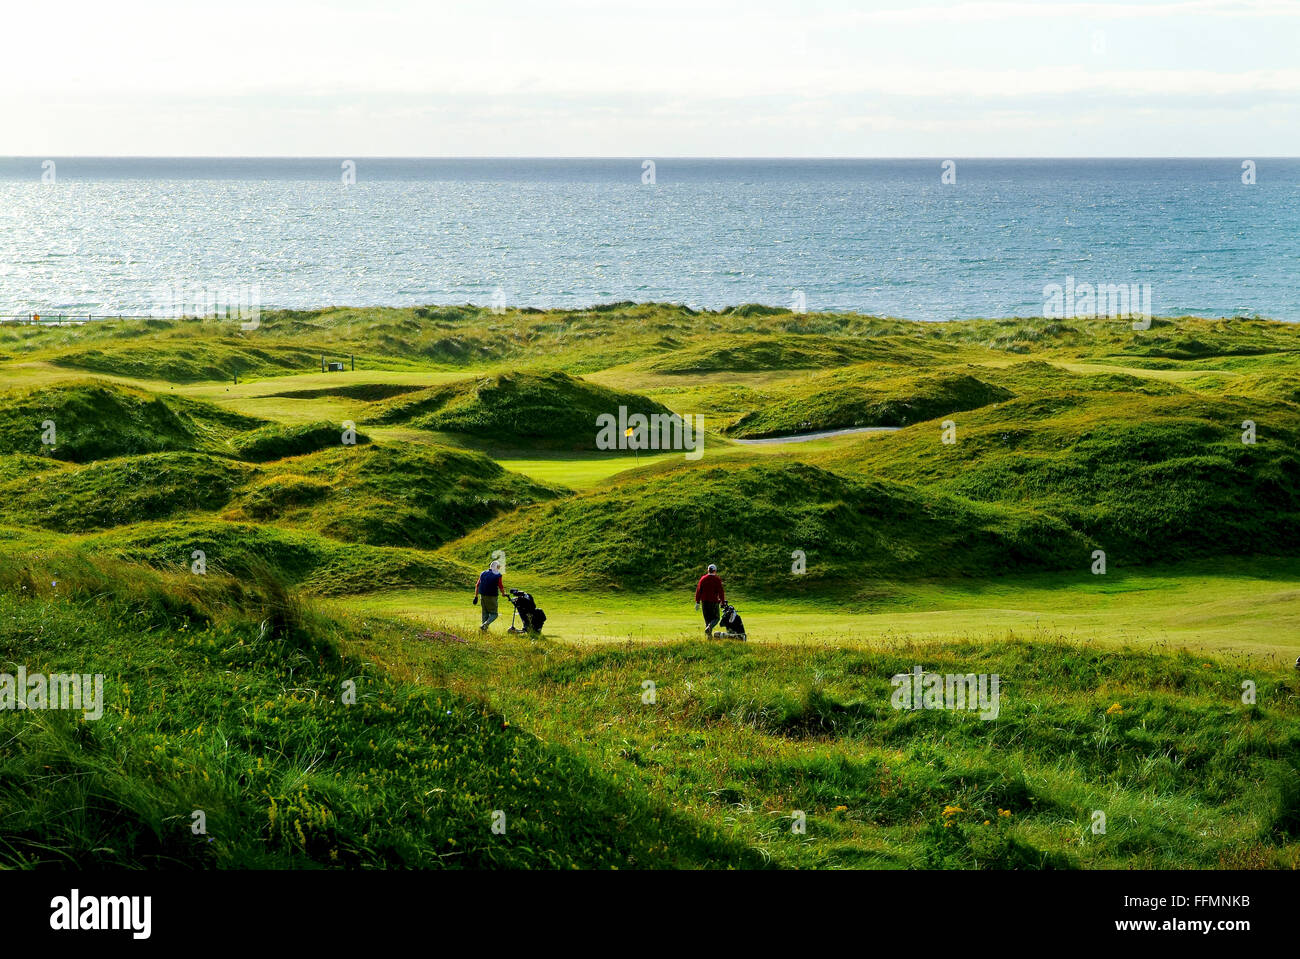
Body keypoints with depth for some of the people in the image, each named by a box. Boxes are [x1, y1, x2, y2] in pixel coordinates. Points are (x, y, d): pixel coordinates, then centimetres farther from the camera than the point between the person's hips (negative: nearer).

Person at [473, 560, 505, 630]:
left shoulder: (483, 573, 9)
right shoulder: (498, 575, -8)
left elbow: (477, 586, 9)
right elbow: (501, 587, -8)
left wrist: (476, 596, 14)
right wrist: (503, 593, 13)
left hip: (483, 595, 5)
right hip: (492, 596, -5)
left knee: (485, 613, 17)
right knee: (493, 614, 4)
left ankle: (484, 628, 16)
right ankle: (485, 624, -19)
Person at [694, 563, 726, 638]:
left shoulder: (703, 578, 5)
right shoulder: (717, 579, -4)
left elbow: (698, 590, 5)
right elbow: (721, 591, -6)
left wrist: (697, 602, 9)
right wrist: (722, 602, 1)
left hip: (705, 601, 3)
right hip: (714, 601, -3)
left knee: (707, 618, 11)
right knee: (716, 618, 7)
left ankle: (709, 636, 7)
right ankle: (709, 627, -23)